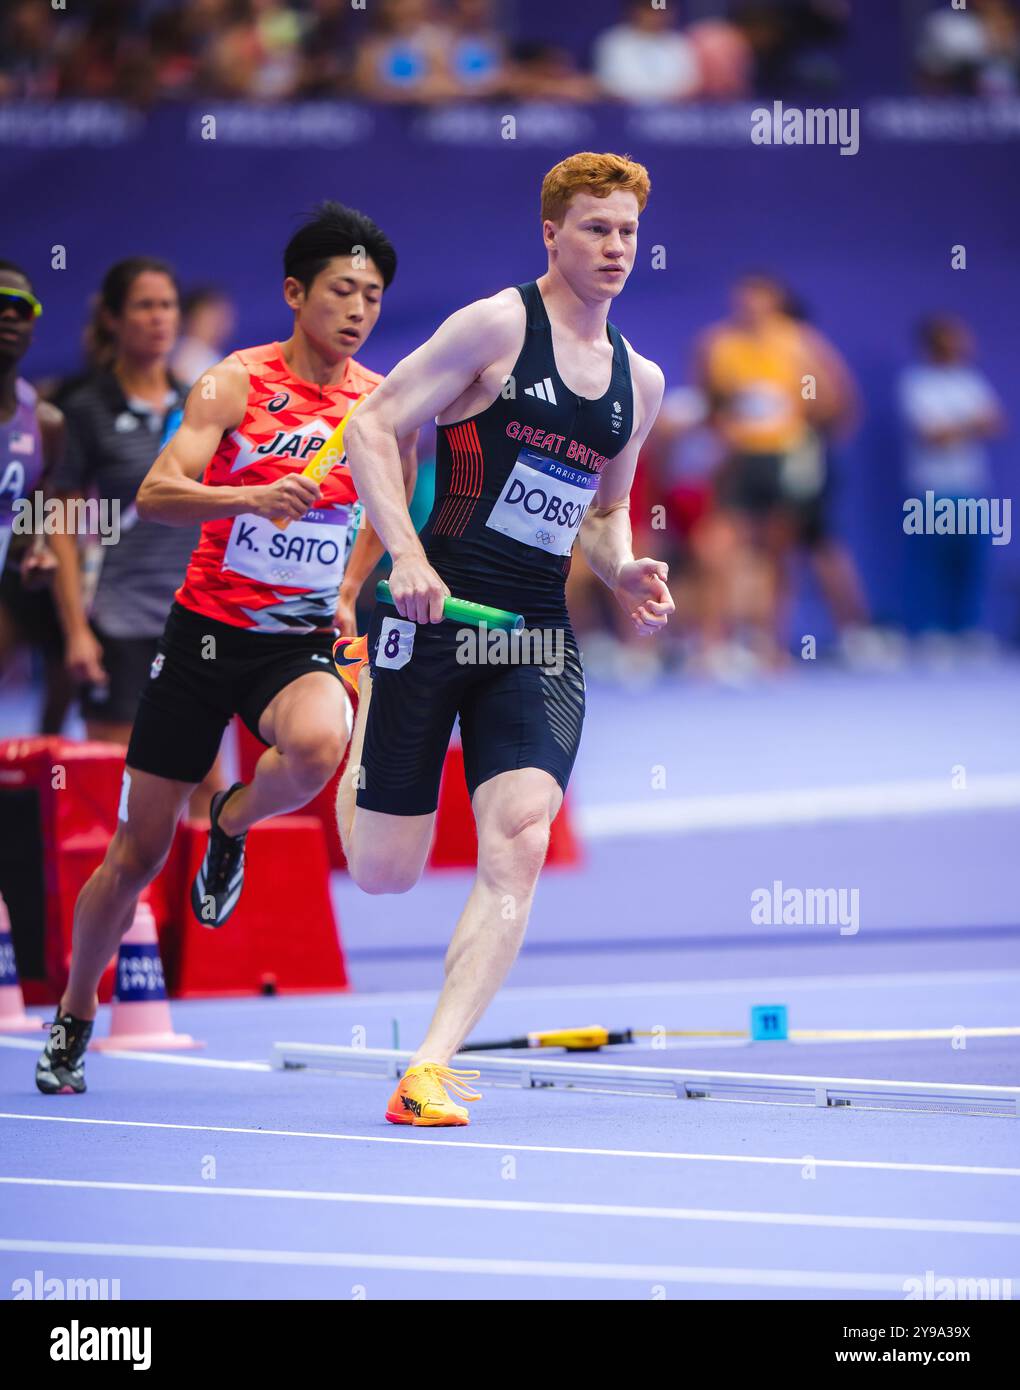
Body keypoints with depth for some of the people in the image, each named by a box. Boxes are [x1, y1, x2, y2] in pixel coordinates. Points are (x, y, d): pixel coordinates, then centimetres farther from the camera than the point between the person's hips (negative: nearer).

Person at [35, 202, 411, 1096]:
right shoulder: (237, 384, -8)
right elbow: (157, 495, -19)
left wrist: (347, 593, 8)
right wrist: (253, 498, -35)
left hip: (301, 642, 2)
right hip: (208, 628, -2)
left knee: (317, 746, -35)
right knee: (138, 853, 2)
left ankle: (232, 826, 0)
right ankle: (74, 1017, 26)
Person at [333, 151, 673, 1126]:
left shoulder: (640, 380, 15)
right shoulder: (498, 324, -5)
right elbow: (373, 426, -8)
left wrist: (620, 571, 6)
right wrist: (405, 553, -21)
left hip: (538, 643, 5)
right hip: (434, 611, -4)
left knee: (519, 843, -17)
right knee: (383, 872, 0)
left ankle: (429, 1071, -16)